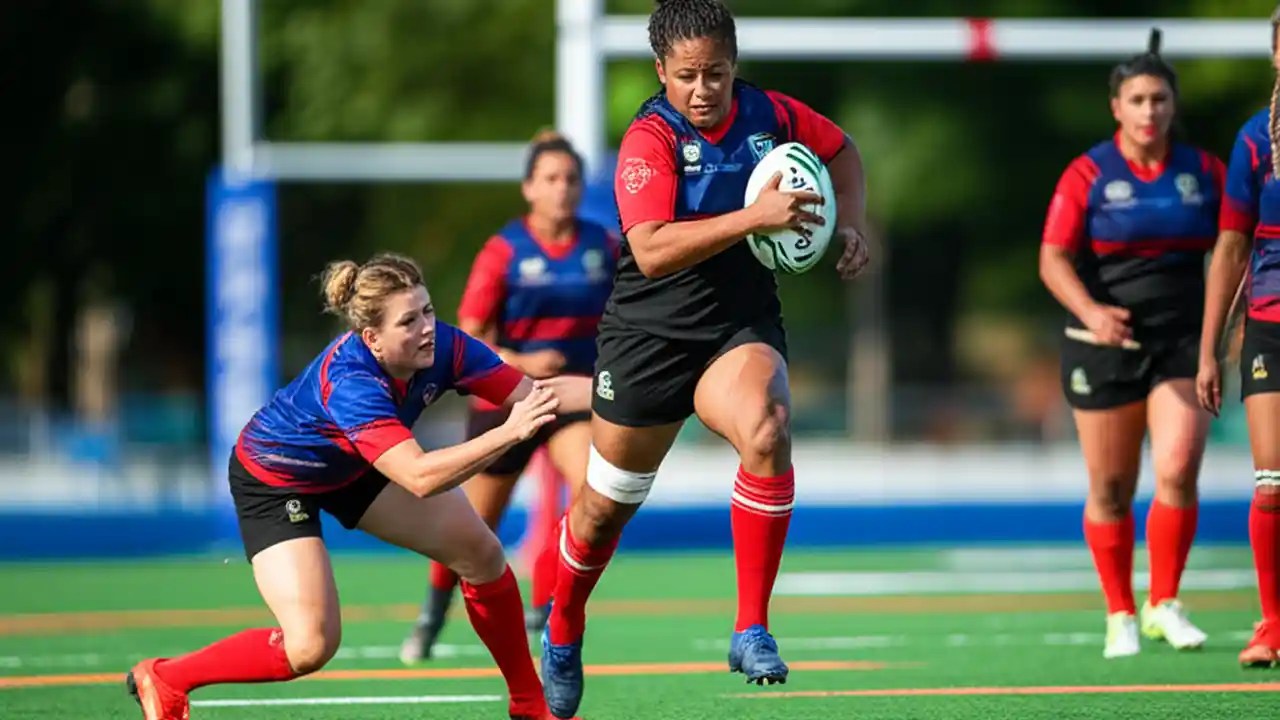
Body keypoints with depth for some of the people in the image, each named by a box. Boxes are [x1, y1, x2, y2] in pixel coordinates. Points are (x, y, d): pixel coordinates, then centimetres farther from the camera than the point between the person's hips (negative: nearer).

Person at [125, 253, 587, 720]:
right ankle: (162, 680, 2)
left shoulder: (442, 347, -23)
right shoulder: (349, 383, -42)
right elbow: (420, 477, -50)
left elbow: (530, 394, -19)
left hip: (349, 468, 8)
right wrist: (509, 433, -55)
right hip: (273, 477, -8)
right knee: (311, 645, -19)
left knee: (481, 553, 2)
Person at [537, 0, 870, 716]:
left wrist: (850, 226, 3)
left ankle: (753, 630, -23)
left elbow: (842, 151, 19)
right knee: (608, 502, 11)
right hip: (651, 332, -2)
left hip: (742, 327, 2)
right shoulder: (650, 138, -18)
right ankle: (564, 627, 41)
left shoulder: (770, 114, -4)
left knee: (767, 433, -30)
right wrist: (753, 216, -41)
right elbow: (652, 251, -33)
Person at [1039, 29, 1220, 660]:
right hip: (1105, 343, -1)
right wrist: (1090, 311, -26)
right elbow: (1054, 259, -9)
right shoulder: (1089, 175, -4)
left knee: (1178, 471, -14)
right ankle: (1119, 615, 18)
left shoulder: (1203, 171, 5)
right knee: (1110, 488, 4)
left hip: (1183, 342, 1)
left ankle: (1164, 605, 0)